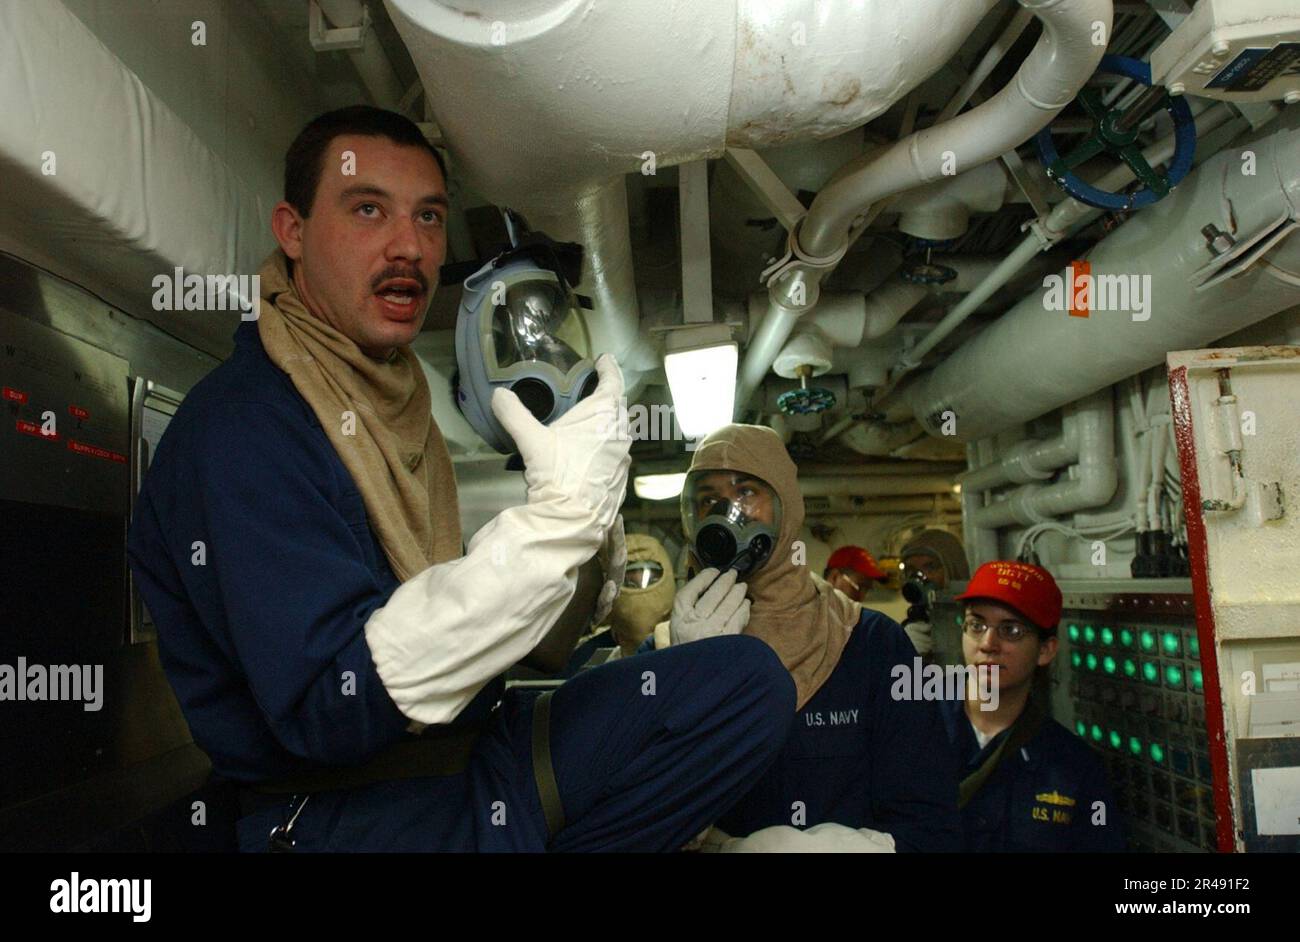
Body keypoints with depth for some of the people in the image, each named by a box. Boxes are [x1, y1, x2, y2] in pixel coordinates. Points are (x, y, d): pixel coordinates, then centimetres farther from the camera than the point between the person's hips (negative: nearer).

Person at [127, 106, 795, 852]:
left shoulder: (393, 398, 13)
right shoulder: (241, 426, -16)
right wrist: (556, 520, -29)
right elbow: (331, 704, -26)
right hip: (352, 813, -8)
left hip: (476, 749, 9)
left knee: (747, 680, -1)